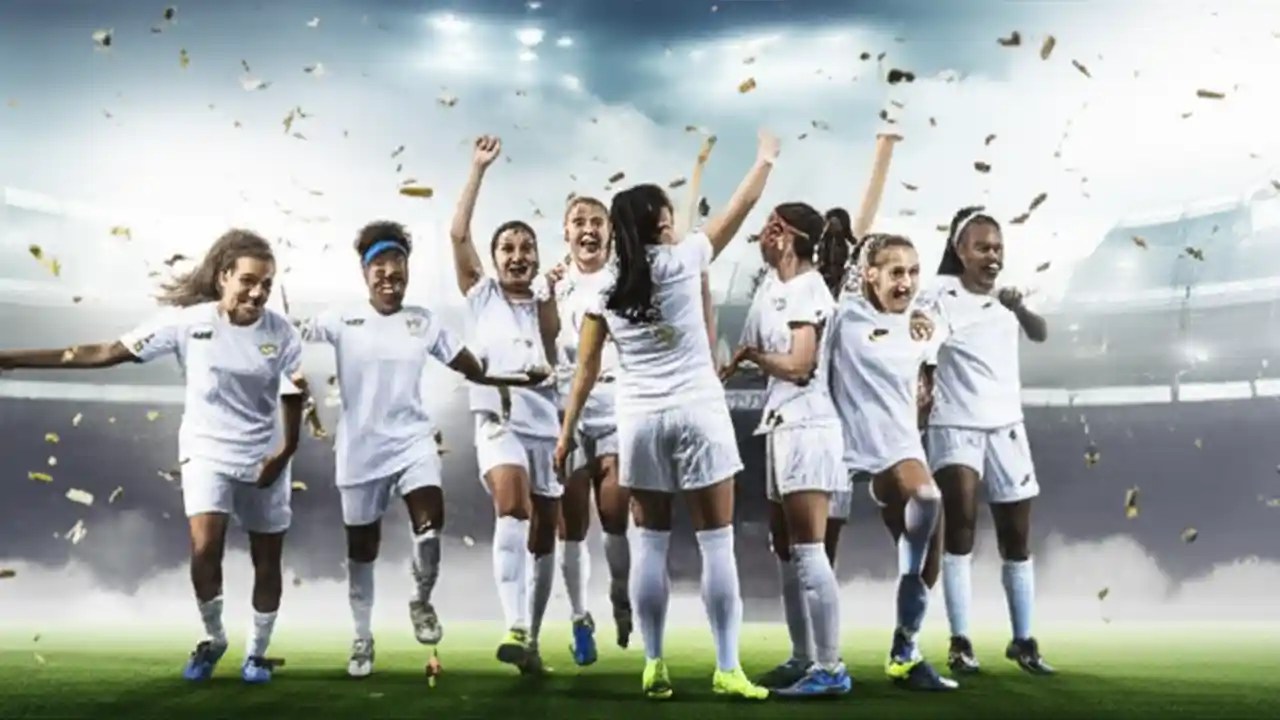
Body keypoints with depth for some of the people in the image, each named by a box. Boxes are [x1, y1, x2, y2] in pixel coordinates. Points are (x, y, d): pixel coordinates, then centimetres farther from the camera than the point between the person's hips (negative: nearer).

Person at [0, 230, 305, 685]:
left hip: (264, 459, 1)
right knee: (205, 549, -18)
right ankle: (213, 639, 8)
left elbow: (294, 399, -3)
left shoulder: (281, 333, -12)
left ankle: (257, 652, 28)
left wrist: (283, 455, -12)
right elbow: (108, 353, -14)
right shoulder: (187, 321, -14)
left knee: (267, 561, 7)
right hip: (207, 451, -1)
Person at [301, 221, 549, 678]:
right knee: (361, 548, 10)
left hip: (412, 439, 1)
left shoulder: (424, 321, 3)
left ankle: (421, 602, 5)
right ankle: (362, 638, 30)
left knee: (430, 519, -23)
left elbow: (473, 369, 4)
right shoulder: (341, 320, -3)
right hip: (360, 448, -1)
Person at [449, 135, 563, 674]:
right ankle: (515, 630, -38)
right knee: (512, 506, -30)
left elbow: (550, 362, -2)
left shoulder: (547, 303, 13)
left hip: (547, 423, 4)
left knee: (544, 536, 7)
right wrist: (479, 168, -2)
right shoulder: (481, 294, 9)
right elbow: (458, 233, -2)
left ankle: (531, 637, 19)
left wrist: (548, 294, -8)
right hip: (498, 421, -4)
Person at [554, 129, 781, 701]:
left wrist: (566, 431, 11)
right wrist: (766, 158, 27)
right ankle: (727, 669, 2)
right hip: (697, 411, -2)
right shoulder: (683, 259, -1)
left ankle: (654, 665, 13)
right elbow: (738, 210, 11)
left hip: (640, 418, 3)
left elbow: (586, 368, 4)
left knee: (649, 541, 10)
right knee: (716, 540, 1)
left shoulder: (603, 288, 4)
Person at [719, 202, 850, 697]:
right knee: (786, 549, 12)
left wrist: (750, 354, -4)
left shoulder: (808, 289, -9)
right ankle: (803, 659, 20)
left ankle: (831, 669, -9)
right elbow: (762, 352, 13)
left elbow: (798, 365, -17)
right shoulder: (773, 291, 18)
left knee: (808, 550, -11)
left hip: (806, 429, -10)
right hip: (783, 428, 10)